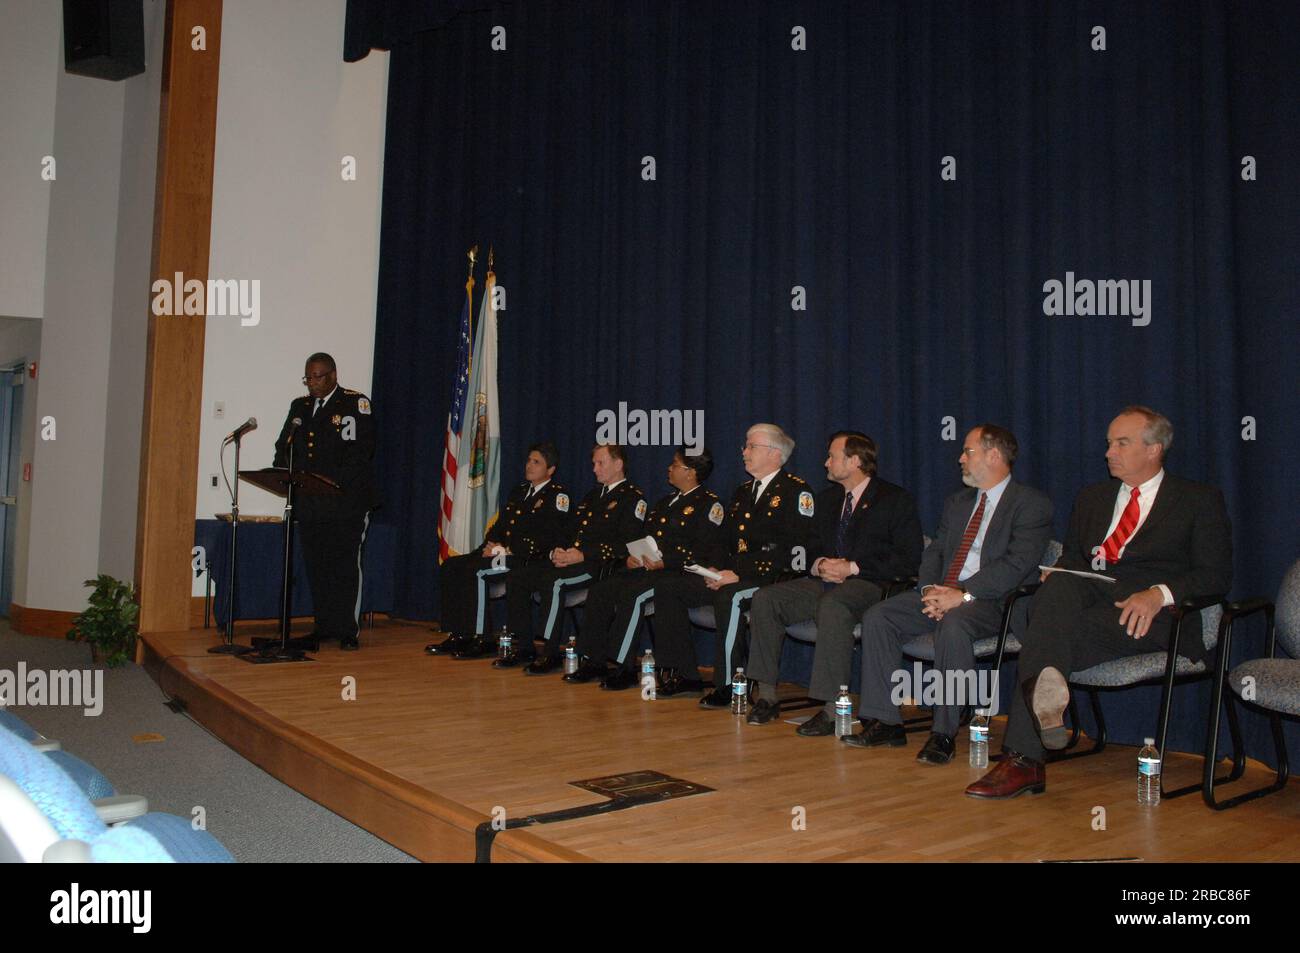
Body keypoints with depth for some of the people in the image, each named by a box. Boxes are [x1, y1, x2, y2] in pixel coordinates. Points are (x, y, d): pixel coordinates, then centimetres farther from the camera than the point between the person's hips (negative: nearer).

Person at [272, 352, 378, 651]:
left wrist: (333, 482, -17)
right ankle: (323, 627, 17)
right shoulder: (300, 406, 17)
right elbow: (284, 447, 16)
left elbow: (360, 451, -10)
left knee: (346, 567, -5)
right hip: (308, 503, 5)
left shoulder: (357, 403, -1)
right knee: (316, 567, 7)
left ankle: (348, 632, 0)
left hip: (346, 503, -5)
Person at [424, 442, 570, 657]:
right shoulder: (520, 490, 22)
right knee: (451, 566, -8)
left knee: (475, 570, -28)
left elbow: (549, 538, -16)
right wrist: (492, 545, 0)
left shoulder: (557, 495, -5)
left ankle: (483, 638, -20)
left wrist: (507, 550, -17)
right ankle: (458, 635, -9)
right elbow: (499, 526, 23)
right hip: (503, 553, 9)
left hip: (529, 559, -9)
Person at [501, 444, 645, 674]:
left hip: (600, 565, -8)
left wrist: (583, 555, -18)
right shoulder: (593, 495, 25)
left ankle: (551, 653, -23)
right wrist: (557, 551, 1)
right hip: (570, 558, 9)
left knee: (552, 581, -34)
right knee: (516, 579, -6)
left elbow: (626, 545, -13)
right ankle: (524, 647, -1)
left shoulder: (633, 498, -2)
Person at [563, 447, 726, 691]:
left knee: (631, 595, -31)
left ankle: (624, 667, -22)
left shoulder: (709, 504, -3)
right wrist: (633, 557, 5)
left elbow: (706, 550, -14)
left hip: (676, 572, -8)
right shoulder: (666, 501, 25)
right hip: (645, 567, 9)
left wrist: (665, 562, -20)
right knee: (599, 591, -9)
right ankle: (594, 661, -5)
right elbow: (644, 538, 27)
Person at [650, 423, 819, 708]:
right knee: (668, 588, -3)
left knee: (729, 596, -38)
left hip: (775, 578, -8)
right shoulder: (742, 492, 21)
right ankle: (683, 672, 1)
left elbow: (792, 549, -18)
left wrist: (739, 574, -21)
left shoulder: (796, 491, -6)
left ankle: (727, 684, -27)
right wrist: (716, 568, 1)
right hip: (732, 576, 9)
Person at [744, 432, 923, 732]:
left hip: (867, 584, -6)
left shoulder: (896, 499, 0)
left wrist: (852, 567, -15)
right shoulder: (827, 498, 21)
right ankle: (767, 696, -11)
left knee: (832, 606, -39)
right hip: (824, 582, 7)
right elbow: (812, 547, 24)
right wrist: (819, 564, -2)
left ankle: (832, 710, -35)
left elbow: (907, 560, -8)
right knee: (765, 598, -16)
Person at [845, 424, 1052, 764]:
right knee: (877, 616, -13)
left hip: (993, 600, -7)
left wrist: (964, 595, -24)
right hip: (940, 595, 7)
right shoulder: (957, 502, 21)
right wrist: (930, 589, -5)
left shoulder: (1032, 504, -3)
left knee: (954, 624, -38)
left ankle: (943, 733, -28)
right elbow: (934, 551, 17)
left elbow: (1018, 564, -15)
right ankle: (885, 722, -10)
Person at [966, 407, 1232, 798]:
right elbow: (1071, 556, 25)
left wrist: (1160, 594, -18)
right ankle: (1045, 698, -54)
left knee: (1059, 632, -33)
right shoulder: (1092, 497, 27)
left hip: (1150, 614, -4)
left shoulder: (1201, 500, 12)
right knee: (1059, 585, -34)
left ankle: (1024, 756, -41)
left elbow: (1216, 575, 1)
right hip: (1090, 596, 4)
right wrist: (1058, 574, -2)